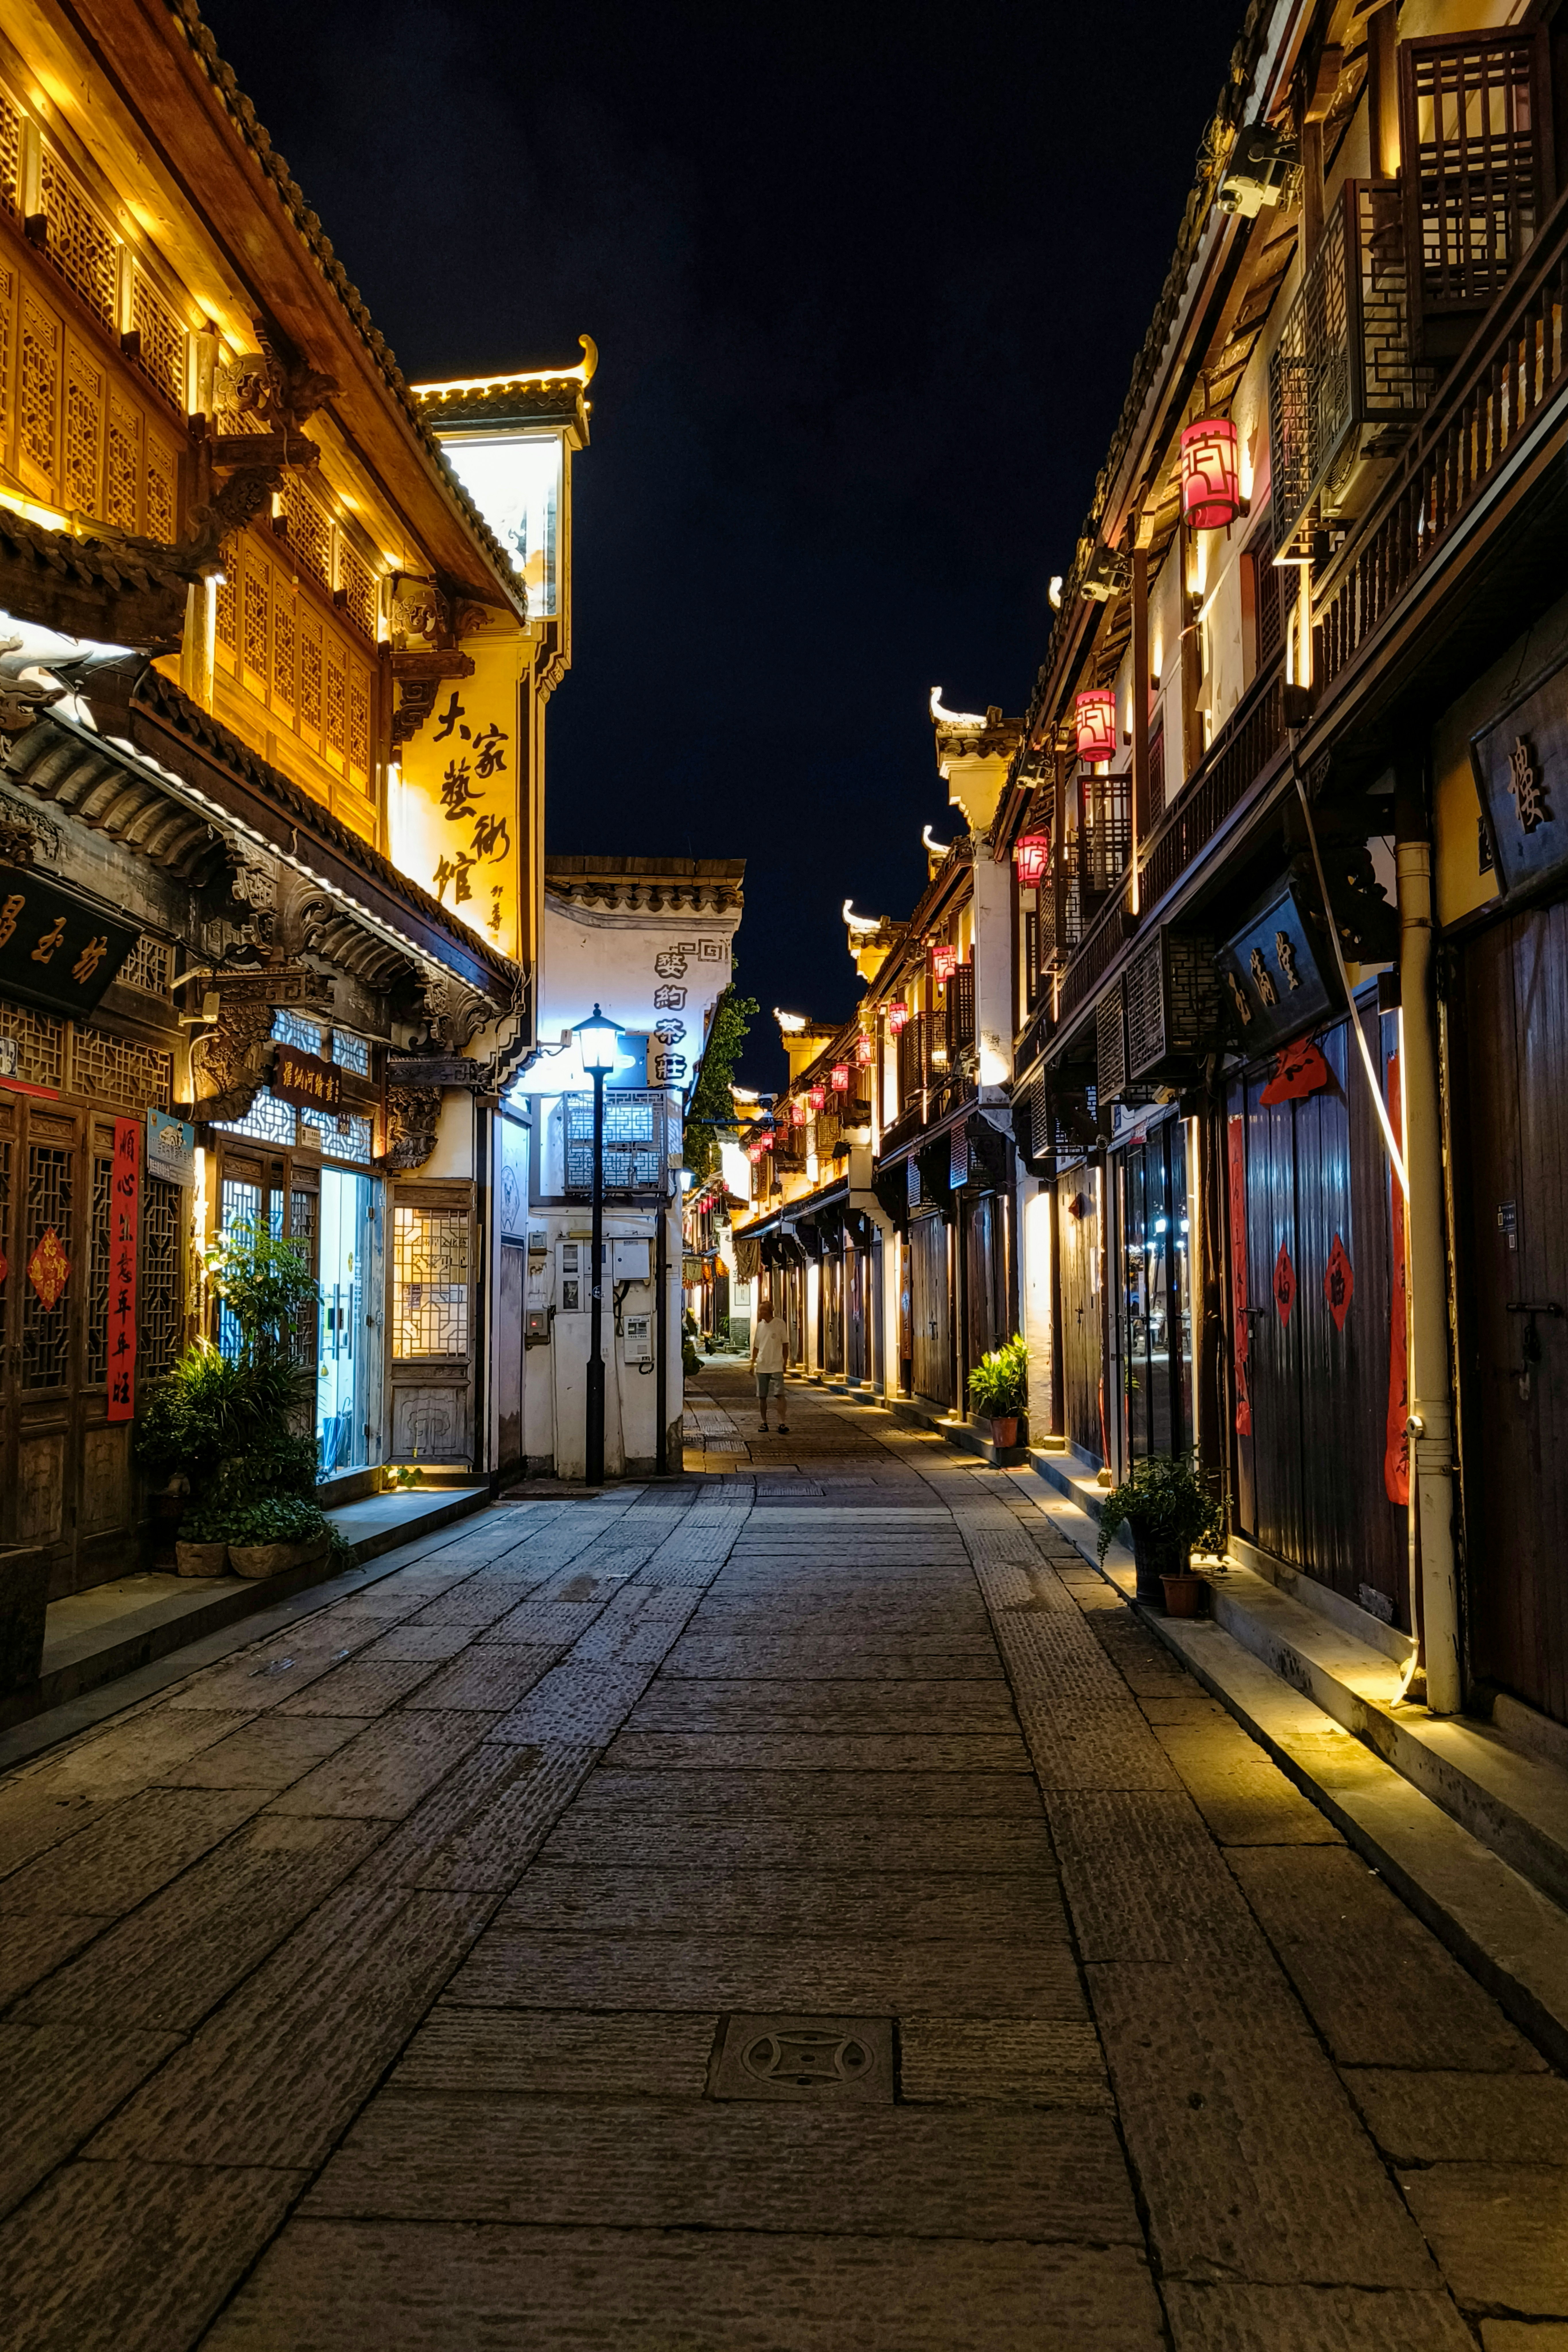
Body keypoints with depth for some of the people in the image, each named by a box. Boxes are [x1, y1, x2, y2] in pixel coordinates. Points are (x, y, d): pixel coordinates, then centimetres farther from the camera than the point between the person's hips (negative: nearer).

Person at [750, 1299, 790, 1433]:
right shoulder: (760, 1326, 8)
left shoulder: (780, 1325, -4)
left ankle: (782, 1423, -13)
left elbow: (785, 1345, 1)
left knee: (780, 1394, -13)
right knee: (762, 1396, 7)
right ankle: (764, 1422, 19)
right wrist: (753, 1363, 9)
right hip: (762, 1367, 5)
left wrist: (785, 1363, -3)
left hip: (776, 1367, -5)